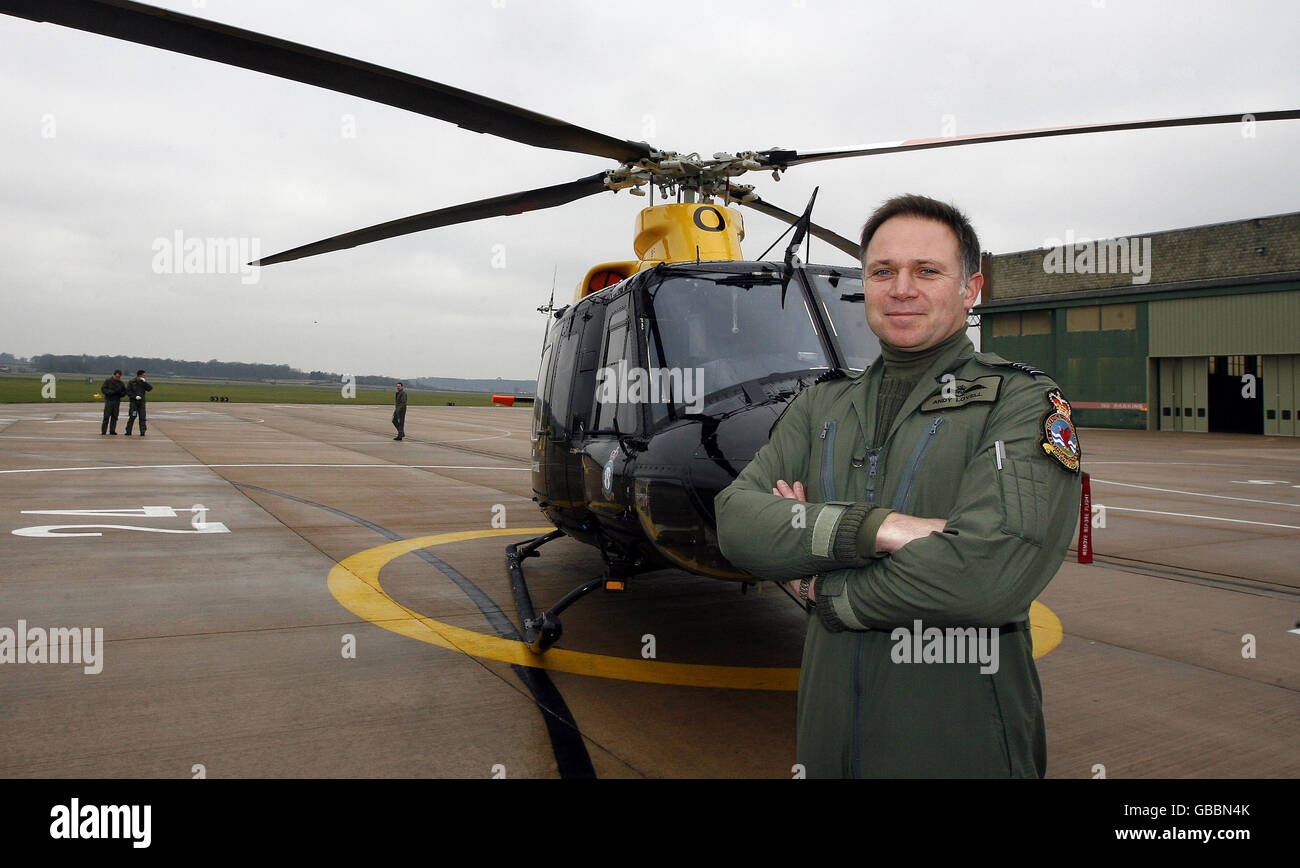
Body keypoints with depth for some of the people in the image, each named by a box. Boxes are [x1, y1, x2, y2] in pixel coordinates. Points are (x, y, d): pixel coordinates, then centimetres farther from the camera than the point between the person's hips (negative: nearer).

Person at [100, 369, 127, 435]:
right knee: (106, 417, -6)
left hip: (117, 402, 3)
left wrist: (120, 393, -8)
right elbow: (103, 389, -5)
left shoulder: (121, 383, 11)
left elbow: (124, 392, 14)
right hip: (109, 401, -3)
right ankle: (103, 431, -3)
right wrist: (111, 392, -18)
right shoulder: (108, 381, 2)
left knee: (114, 417, 2)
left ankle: (112, 431, 7)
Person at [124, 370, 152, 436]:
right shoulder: (131, 383, 0)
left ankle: (142, 432, 1)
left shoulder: (143, 383, 9)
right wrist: (135, 396, -15)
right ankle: (128, 432, 4)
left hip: (141, 403, 3)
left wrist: (145, 382, -14)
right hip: (134, 402, -3)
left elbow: (150, 388, -3)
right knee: (132, 417, -4)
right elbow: (128, 391, -4)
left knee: (142, 417, -1)